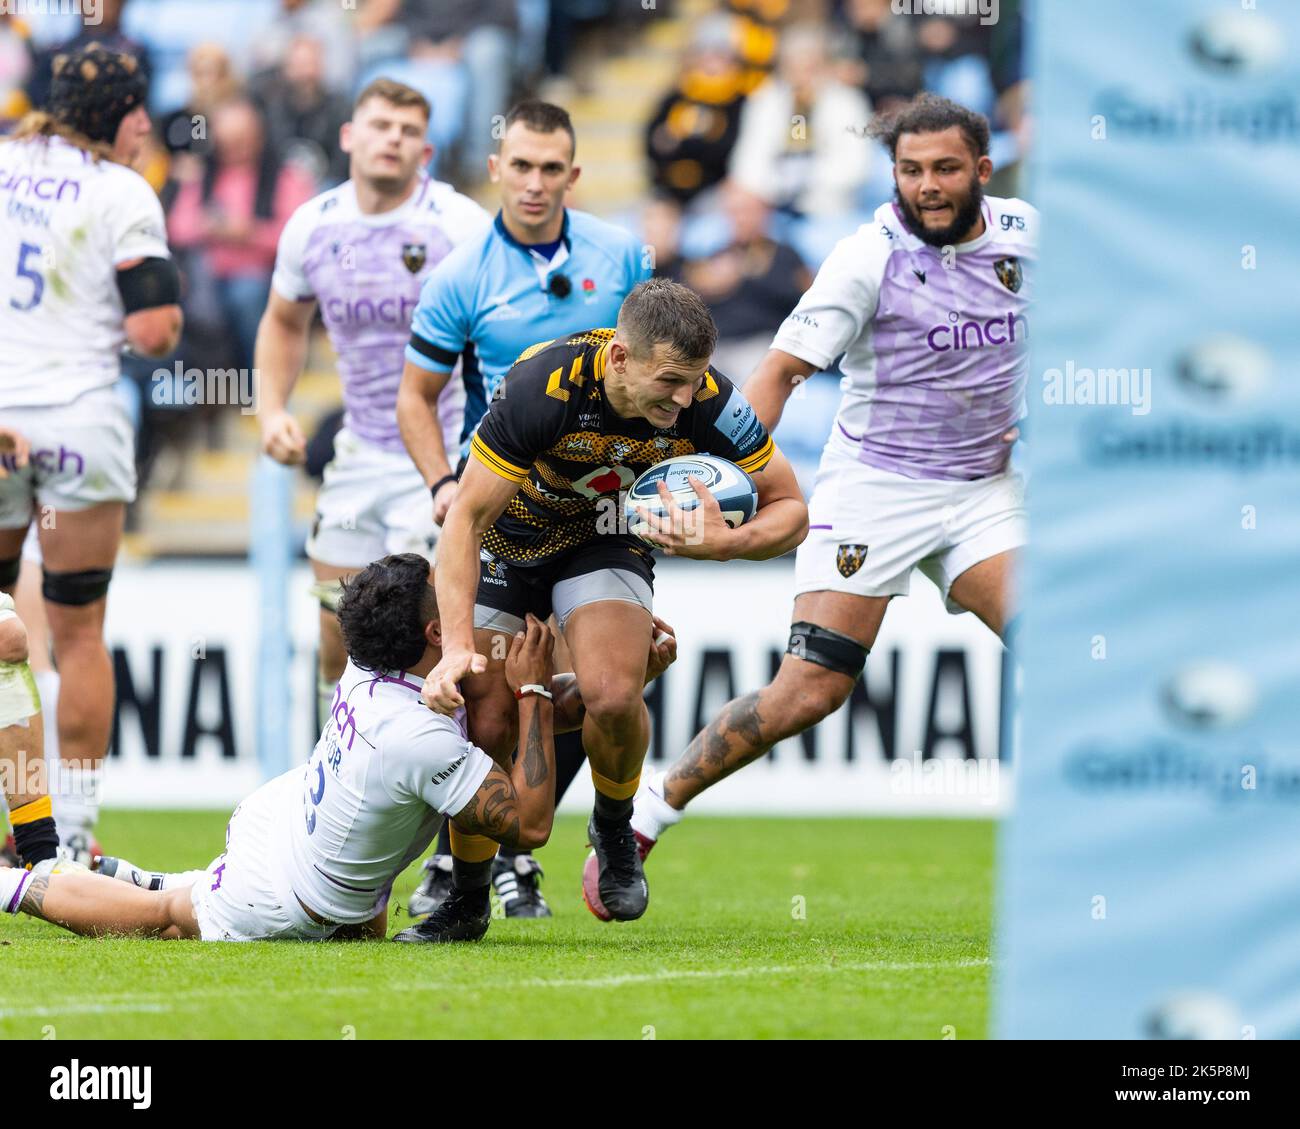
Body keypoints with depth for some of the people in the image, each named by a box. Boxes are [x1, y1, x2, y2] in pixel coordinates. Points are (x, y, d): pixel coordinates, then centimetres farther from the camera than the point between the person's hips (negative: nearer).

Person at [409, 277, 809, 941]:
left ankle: (614, 831, 5)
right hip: (505, 542, -1)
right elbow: (466, 517, -29)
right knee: (486, 724, -11)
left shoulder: (708, 404, -27)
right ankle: (466, 895, 13)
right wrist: (458, 646, -38)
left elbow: (789, 509, -13)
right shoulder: (544, 386, -36)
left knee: (613, 694, -25)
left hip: (606, 539, 1)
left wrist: (724, 543, -34)